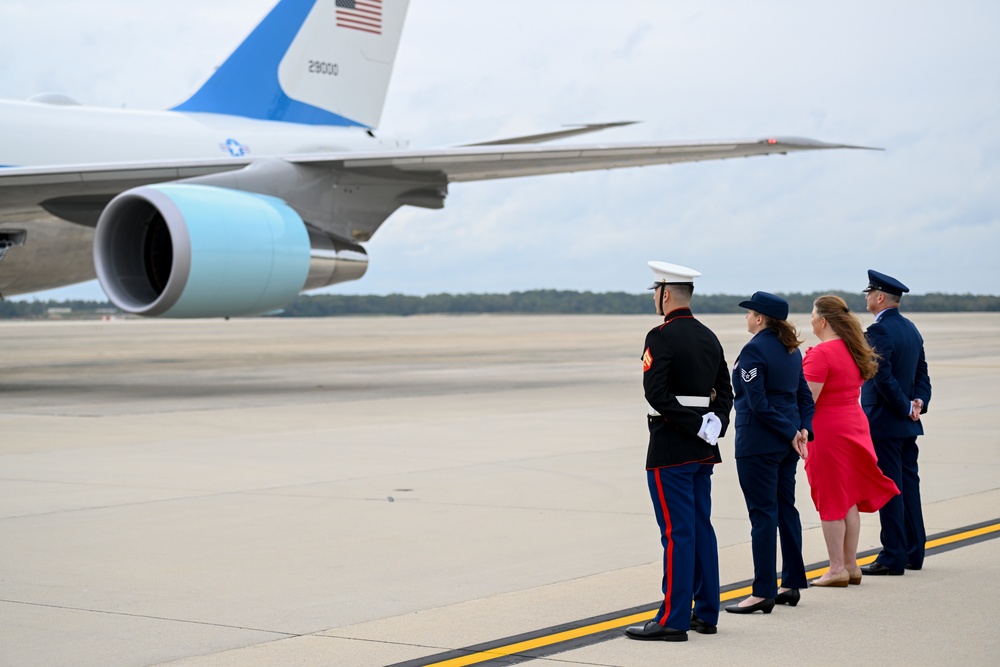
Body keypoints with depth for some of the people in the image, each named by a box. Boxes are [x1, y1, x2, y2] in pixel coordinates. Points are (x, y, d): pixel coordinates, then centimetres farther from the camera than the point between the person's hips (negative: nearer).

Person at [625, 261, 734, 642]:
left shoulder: (662, 337, -13)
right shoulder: (709, 338, 13)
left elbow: (656, 391, -21)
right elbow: (724, 391, 13)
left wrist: (696, 425, -16)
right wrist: (714, 425, 3)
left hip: (670, 449, -8)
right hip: (702, 451, 8)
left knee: (677, 532, -6)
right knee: (701, 528, 12)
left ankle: (674, 619, -4)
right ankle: (706, 612, 18)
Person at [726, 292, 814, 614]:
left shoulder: (753, 351, -14)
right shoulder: (792, 350, 12)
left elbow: (759, 404, -19)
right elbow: (805, 396, 11)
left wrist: (790, 433, -13)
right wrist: (803, 430, 0)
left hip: (757, 444, -8)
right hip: (786, 444, 8)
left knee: (762, 514, -6)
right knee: (785, 509, 14)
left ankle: (764, 592, -5)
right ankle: (792, 584, 20)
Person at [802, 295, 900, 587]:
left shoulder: (820, 354, -17)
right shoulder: (854, 349, 10)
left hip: (828, 430, -8)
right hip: (855, 426, 8)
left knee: (830, 500, -1)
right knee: (849, 499, 13)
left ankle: (837, 569, 2)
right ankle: (851, 565, 19)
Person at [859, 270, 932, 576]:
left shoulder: (879, 331, -16)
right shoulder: (911, 329, 13)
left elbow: (883, 378, -22)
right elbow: (921, 373, 13)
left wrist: (906, 407, -14)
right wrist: (919, 401, 0)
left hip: (885, 423, -9)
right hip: (907, 425, 9)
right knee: (908, 485, 13)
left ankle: (893, 557, -3)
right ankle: (914, 552, 19)